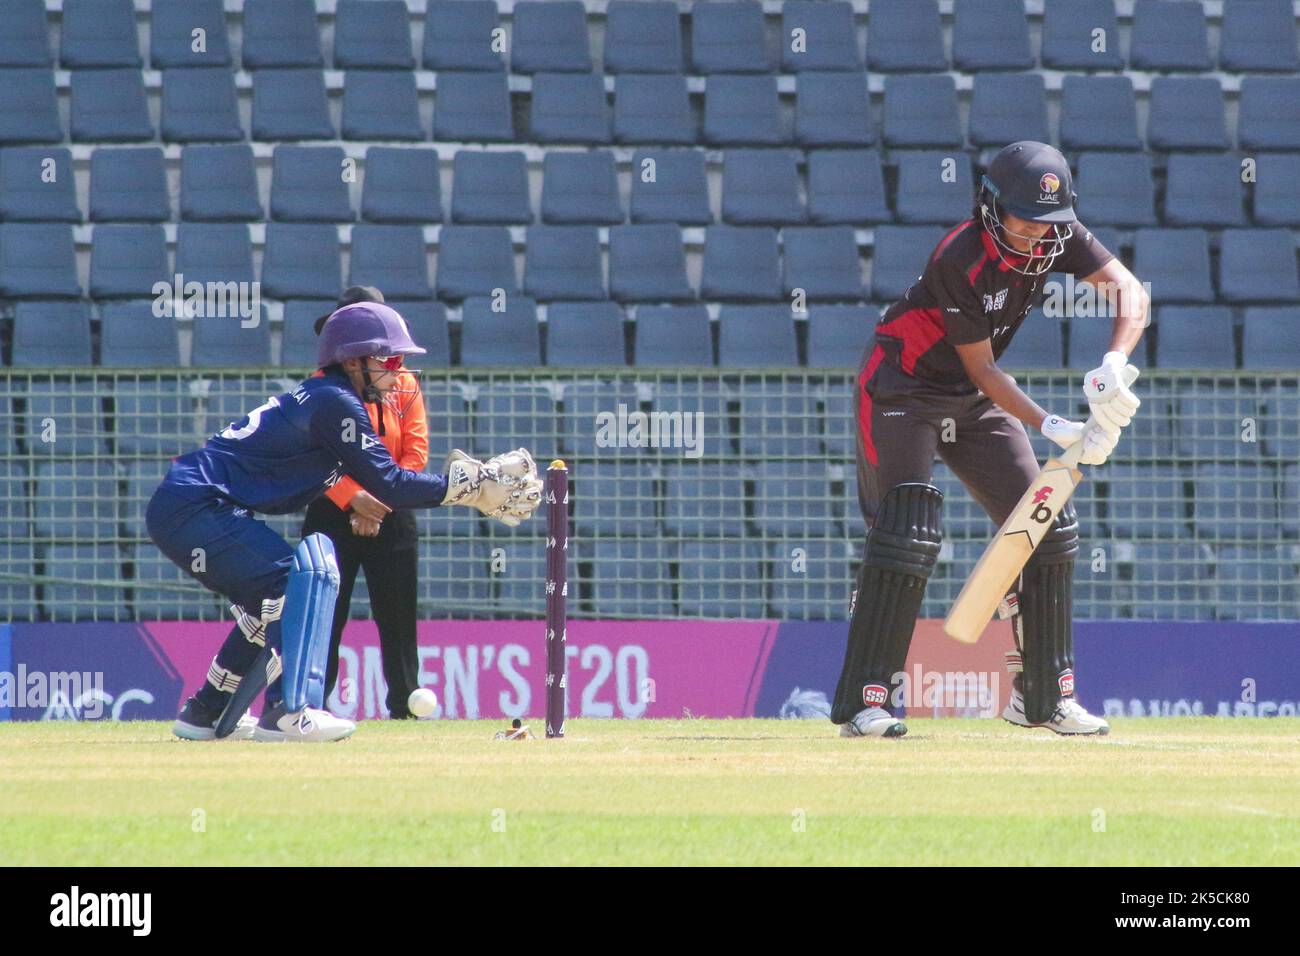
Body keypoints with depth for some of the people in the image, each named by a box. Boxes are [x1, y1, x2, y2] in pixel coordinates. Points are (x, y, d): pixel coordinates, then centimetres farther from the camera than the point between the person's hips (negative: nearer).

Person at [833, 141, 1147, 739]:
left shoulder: (1056, 237, -11)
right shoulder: (960, 260, -29)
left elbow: (1130, 291, -18)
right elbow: (981, 368, -24)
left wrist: (1115, 365, -37)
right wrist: (1052, 428, -33)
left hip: (974, 400, 7)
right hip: (903, 389, -7)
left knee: (1044, 529, 3)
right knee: (907, 534, -20)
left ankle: (1045, 696, 13)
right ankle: (865, 702, -18)